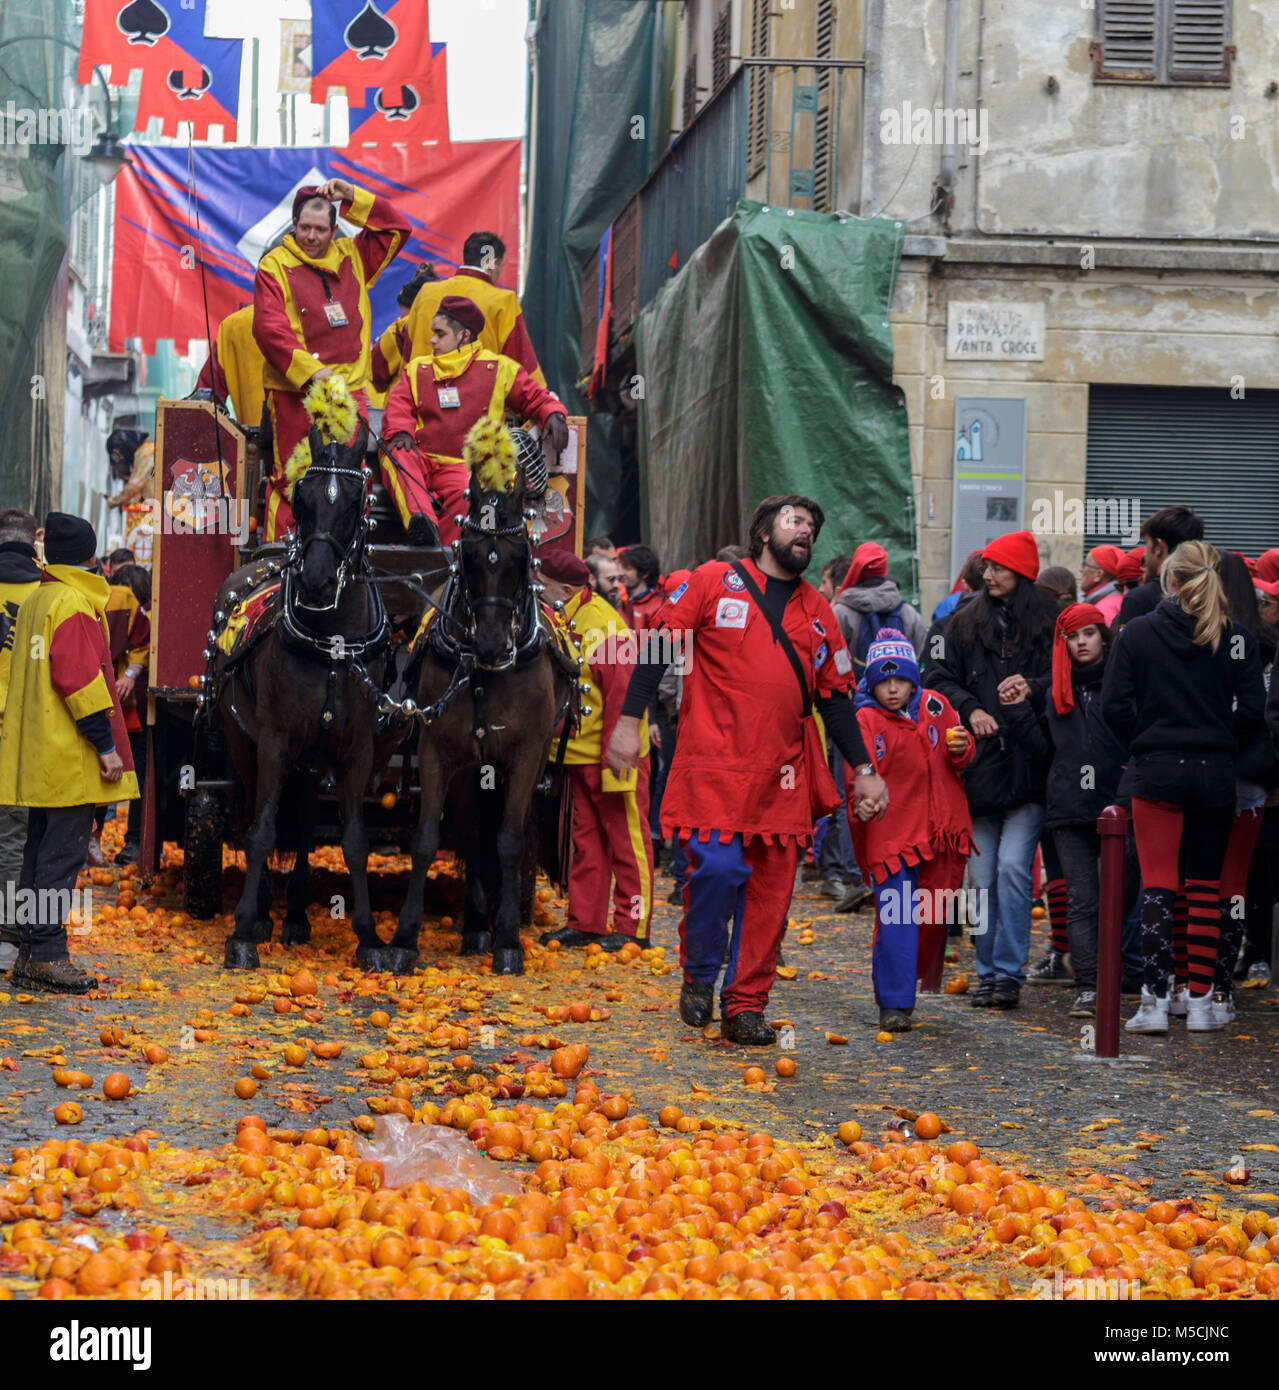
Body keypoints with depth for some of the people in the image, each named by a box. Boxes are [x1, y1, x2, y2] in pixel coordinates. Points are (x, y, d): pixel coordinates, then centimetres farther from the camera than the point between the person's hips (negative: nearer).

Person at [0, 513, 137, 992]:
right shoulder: (72, 603, -12)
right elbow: (79, 678, -19)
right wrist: (106, 743, -16)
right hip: (70, 756, -9)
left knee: (40, 850, 12)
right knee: (62, 853, -7)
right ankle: (47, 954, -8)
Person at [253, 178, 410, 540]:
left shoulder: (353, 257, 14)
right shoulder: (275, 266, 0)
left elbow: (396, 227, 17)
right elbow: (269, 329, -10)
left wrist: (352, 197, 5)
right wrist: (311, 370, -19)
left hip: (349, 389, 4)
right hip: (295, 392, -4)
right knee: (292, 479, -4)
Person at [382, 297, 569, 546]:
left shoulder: (499, 369, 14)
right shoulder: (418, 369, 22)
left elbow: (534, 397, 15)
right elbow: (398, 405, 11)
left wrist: (553, 414, -8)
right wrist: (400, 432, -11)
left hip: (462, 466, -2)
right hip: (420, 458, 2)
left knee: (465, 493, -38)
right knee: (394, 456, -34)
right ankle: (423, 525, -56)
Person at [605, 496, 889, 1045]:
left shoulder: (817, 612, 17)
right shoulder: (714, 582, 4)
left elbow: (834, 697, 20)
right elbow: (659, 647, 2)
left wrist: (863, 769, 13)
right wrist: (629, 722, -6)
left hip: (782, 774, 4)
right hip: (713, 763, -4)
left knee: (771, 886, 0)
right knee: (717, 866, -18)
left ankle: (746, 1005, 10)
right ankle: (699, 975, 7)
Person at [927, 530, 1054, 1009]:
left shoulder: (1048, 624, 1)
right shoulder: (966, 622, 9)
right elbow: (939, 678, 9)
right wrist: (971, 709, -7)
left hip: (1029, 767, -3)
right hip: (979, 765, 3)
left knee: (1013, 867, -12)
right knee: (982, 875, 5)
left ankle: (1009, 972, -5)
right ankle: (988, 971, 16)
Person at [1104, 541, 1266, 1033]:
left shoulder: (1137, 632, -3)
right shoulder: (1235, 636, -1)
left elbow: (1114, 706, -5)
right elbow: (1251, 709, -3)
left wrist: (1143, 744, 8)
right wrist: (1221, 746, 12)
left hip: (1157, 770, -1)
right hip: (1215, 772, 1)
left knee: (1158, 885, 1)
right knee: (1205, 886, 10)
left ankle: (1155, 1001, -5)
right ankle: (1200, 1001, 11)